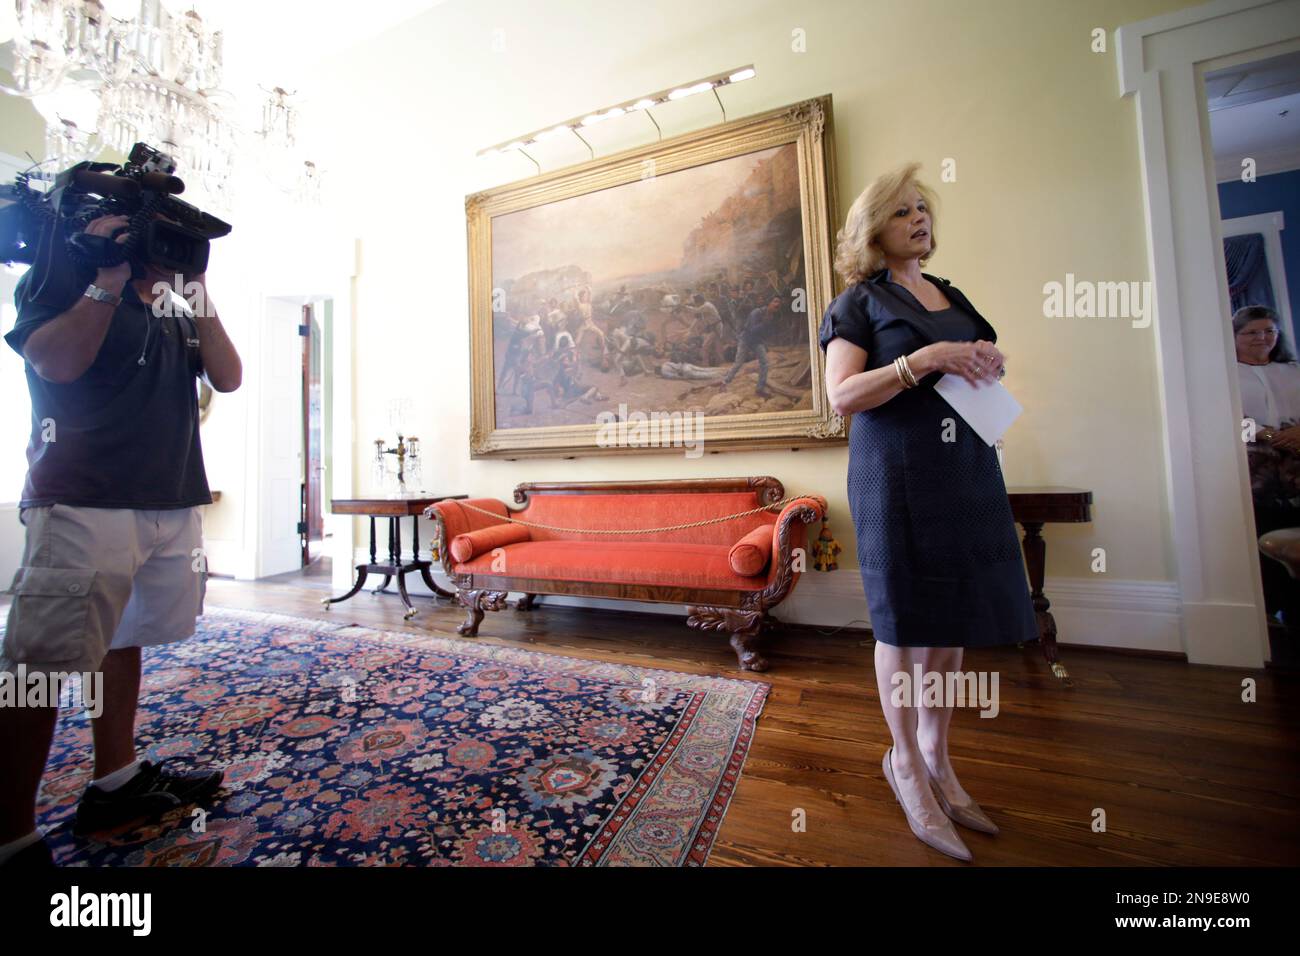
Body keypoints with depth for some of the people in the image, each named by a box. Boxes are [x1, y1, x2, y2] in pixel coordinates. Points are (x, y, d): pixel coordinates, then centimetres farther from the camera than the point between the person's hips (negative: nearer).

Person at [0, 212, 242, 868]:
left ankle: (116, 783, 22)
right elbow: (56, 362, -12)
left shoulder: (175, 319, 20)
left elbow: (227, 377, 5)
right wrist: (110, 277, -9)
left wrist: (198, 293, 3)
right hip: (85, 506, -5)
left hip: (174, 507, 6)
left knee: (124, 640, 12)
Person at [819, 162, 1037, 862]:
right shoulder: (859, 301, 1)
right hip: (896, 475, -6)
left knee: (955, 618, 10)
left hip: (967, 469, 7)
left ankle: (936, 756, 29)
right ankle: (904, 762, 22)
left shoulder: (953, 296, 21)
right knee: (904, 622, 1)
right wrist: (926, 358, -19)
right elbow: (841, 395, -11)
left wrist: (989, 365, 5)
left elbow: (976, 371, 27)